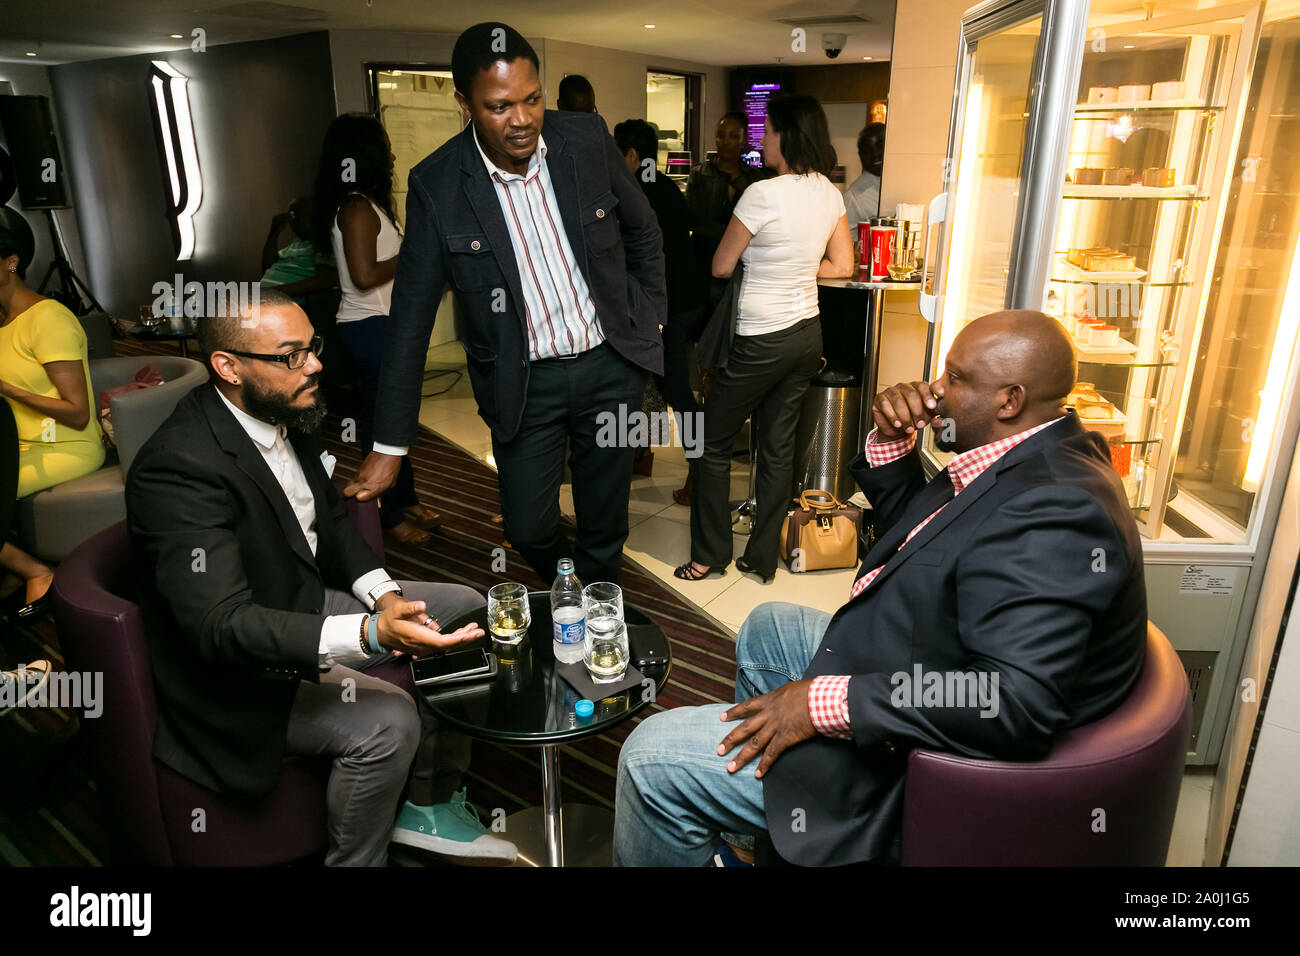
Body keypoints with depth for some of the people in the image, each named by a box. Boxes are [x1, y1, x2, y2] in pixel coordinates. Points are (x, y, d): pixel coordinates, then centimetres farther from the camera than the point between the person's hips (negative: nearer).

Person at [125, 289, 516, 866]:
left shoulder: (286, 410, -3)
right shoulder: (178, 468, -29)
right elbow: (222, 625, -35)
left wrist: (385, 593, -8)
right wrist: (372, 633, -46)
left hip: (306, 601, 9)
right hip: (236, 669, -9)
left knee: (466, 611, 5)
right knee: (387, 721, -27)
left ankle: (428, 807, 17)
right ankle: (353, 860, 4)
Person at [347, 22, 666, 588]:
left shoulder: (588, 140, -8)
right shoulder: (437, 184, -12)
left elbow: (643, 232, 10)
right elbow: (411, 318, -9)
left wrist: (649, 320, 6)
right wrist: (389, 446, -9)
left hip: (612, 364, 2)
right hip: (524, 384, -1)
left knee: (606, 524, 13)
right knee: (528, 529, 5)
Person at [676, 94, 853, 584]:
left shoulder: (763, 194, -20)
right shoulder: (830, 194, 2)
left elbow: (720, 267, -9)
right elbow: (842, 265, 11)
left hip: (762, 342, -7)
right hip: (807, 334, 7)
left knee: (713, 444, 9)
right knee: (778, 446, 15)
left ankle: (710, 554, 20)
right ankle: (762, 557, 25)